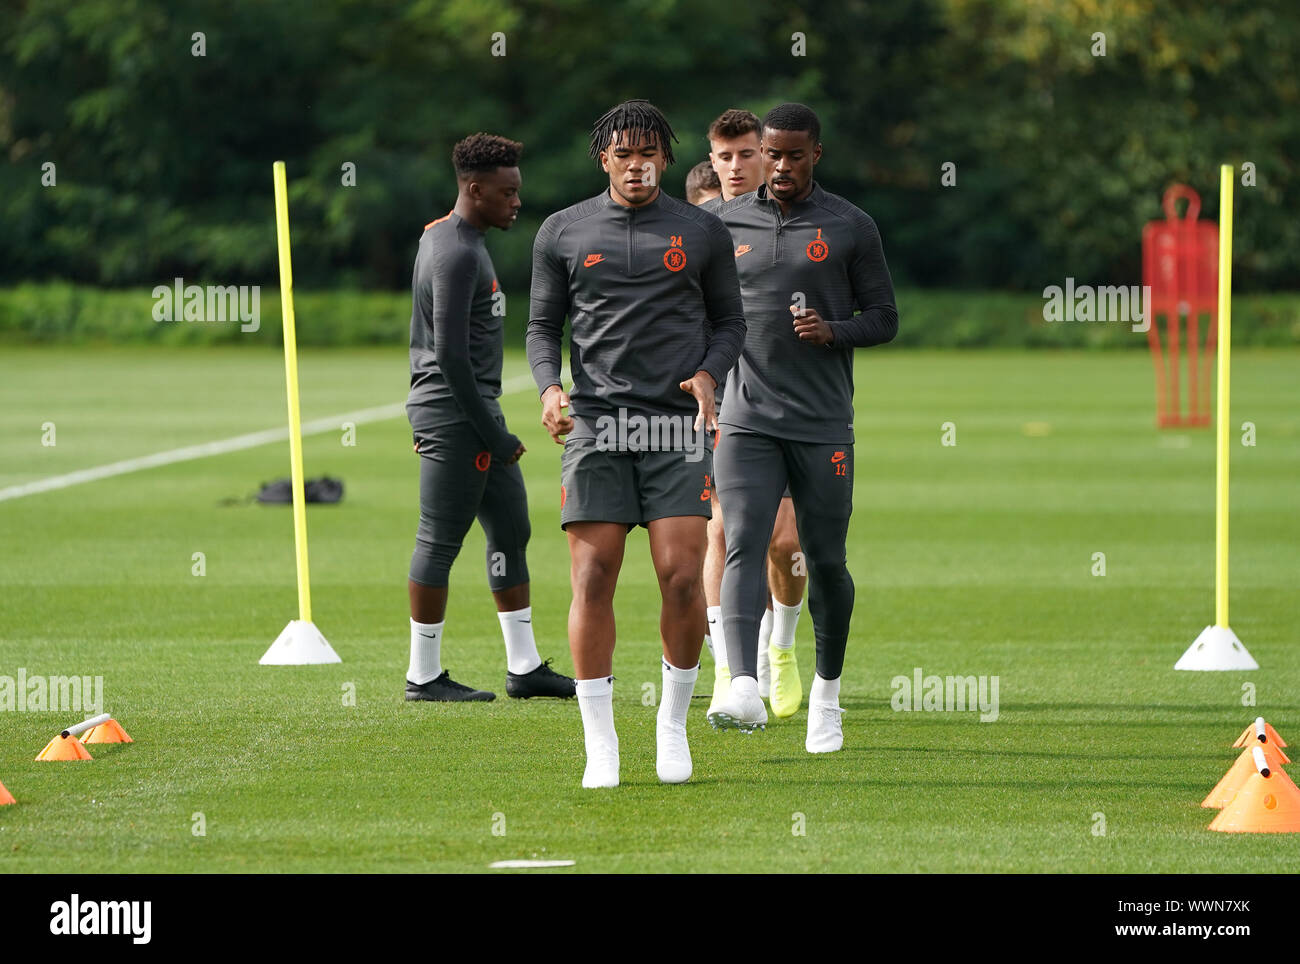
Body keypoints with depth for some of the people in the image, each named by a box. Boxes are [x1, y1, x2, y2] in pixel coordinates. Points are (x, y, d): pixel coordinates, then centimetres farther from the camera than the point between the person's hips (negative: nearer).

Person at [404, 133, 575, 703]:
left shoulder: (445, 238, 16)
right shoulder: (456, 254, -17)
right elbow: (451, 355, -21)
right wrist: (493, 435, -17)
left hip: (475, 408, 10)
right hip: (454, 414, -10)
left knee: (511, 529, 11)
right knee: (440, 542, -4)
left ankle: (525, 667, 14)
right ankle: (424, 675, 2)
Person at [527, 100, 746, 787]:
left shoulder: (703, 233, 9)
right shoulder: (563, 232, 9)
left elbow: (729, 318, 16)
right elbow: (543, 324, 14)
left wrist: (709, 373, -4)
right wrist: (549, 387, -4)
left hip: (677, 426, 0)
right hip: (595, 423, 0)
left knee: (682, 578, -9)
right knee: (592, 580, -7)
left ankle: (672, 725, 10)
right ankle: (600, 743, -1)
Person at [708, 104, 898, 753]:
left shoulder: (851, 229, 3)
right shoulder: (727, 224, 9)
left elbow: (885, 318, 6)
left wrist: (833, 332, -12)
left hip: (824, 425, -1)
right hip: (748, 422, 1)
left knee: (825, 562, 5)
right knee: (744, 548, -17)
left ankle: (827, 693, 24)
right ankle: (743, 688, -30)